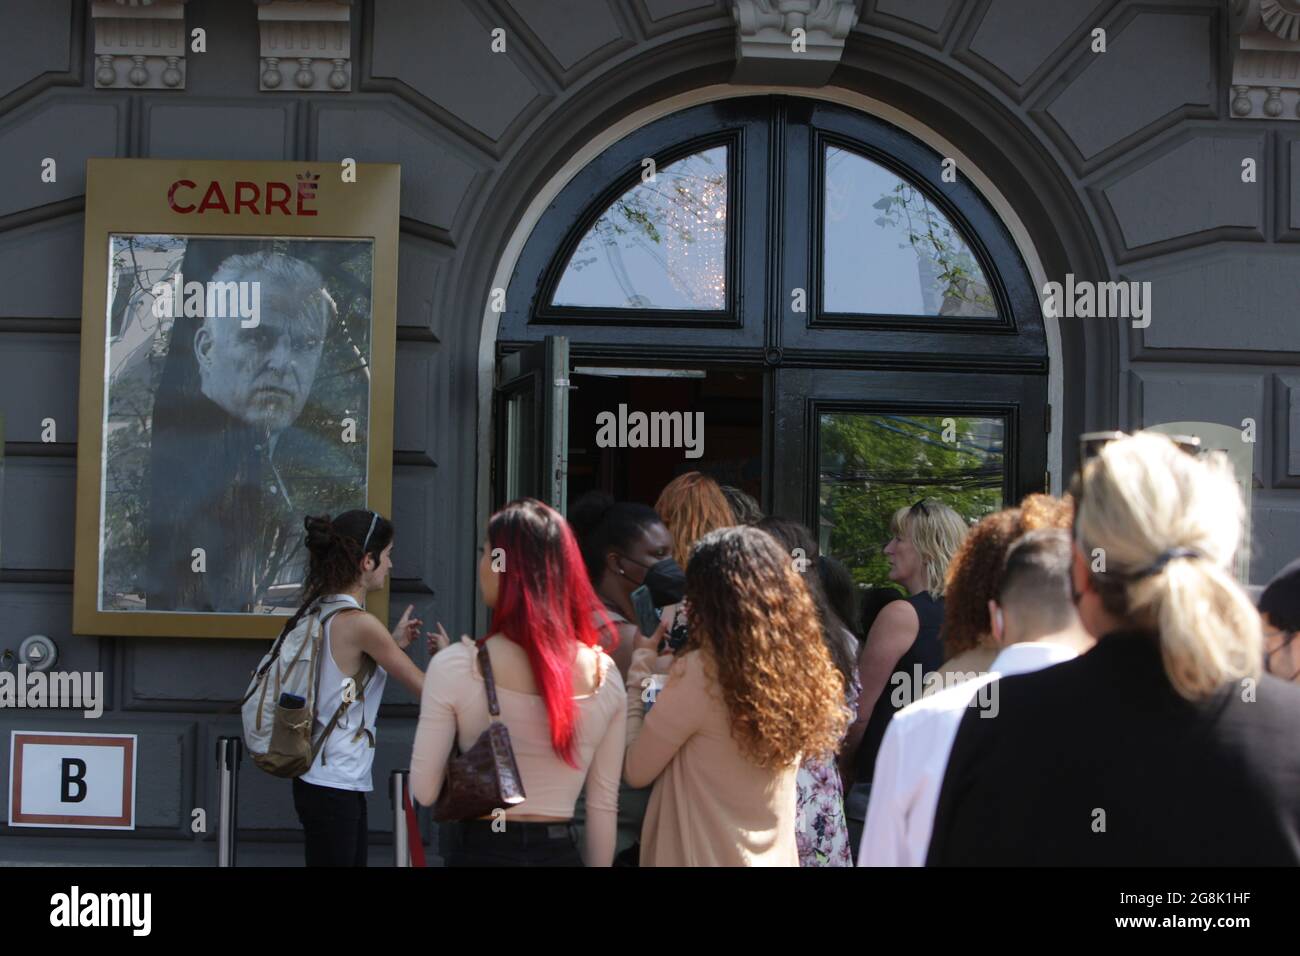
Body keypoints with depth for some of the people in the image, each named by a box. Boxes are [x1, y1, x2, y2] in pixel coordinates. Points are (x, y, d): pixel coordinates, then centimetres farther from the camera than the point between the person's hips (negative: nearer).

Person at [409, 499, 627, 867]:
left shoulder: (455, 665, -12)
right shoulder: (604, 674, -3)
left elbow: (424, 791, -8)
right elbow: (604, 804, 3)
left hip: (481, 850, -2)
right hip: (560, 852, 3)